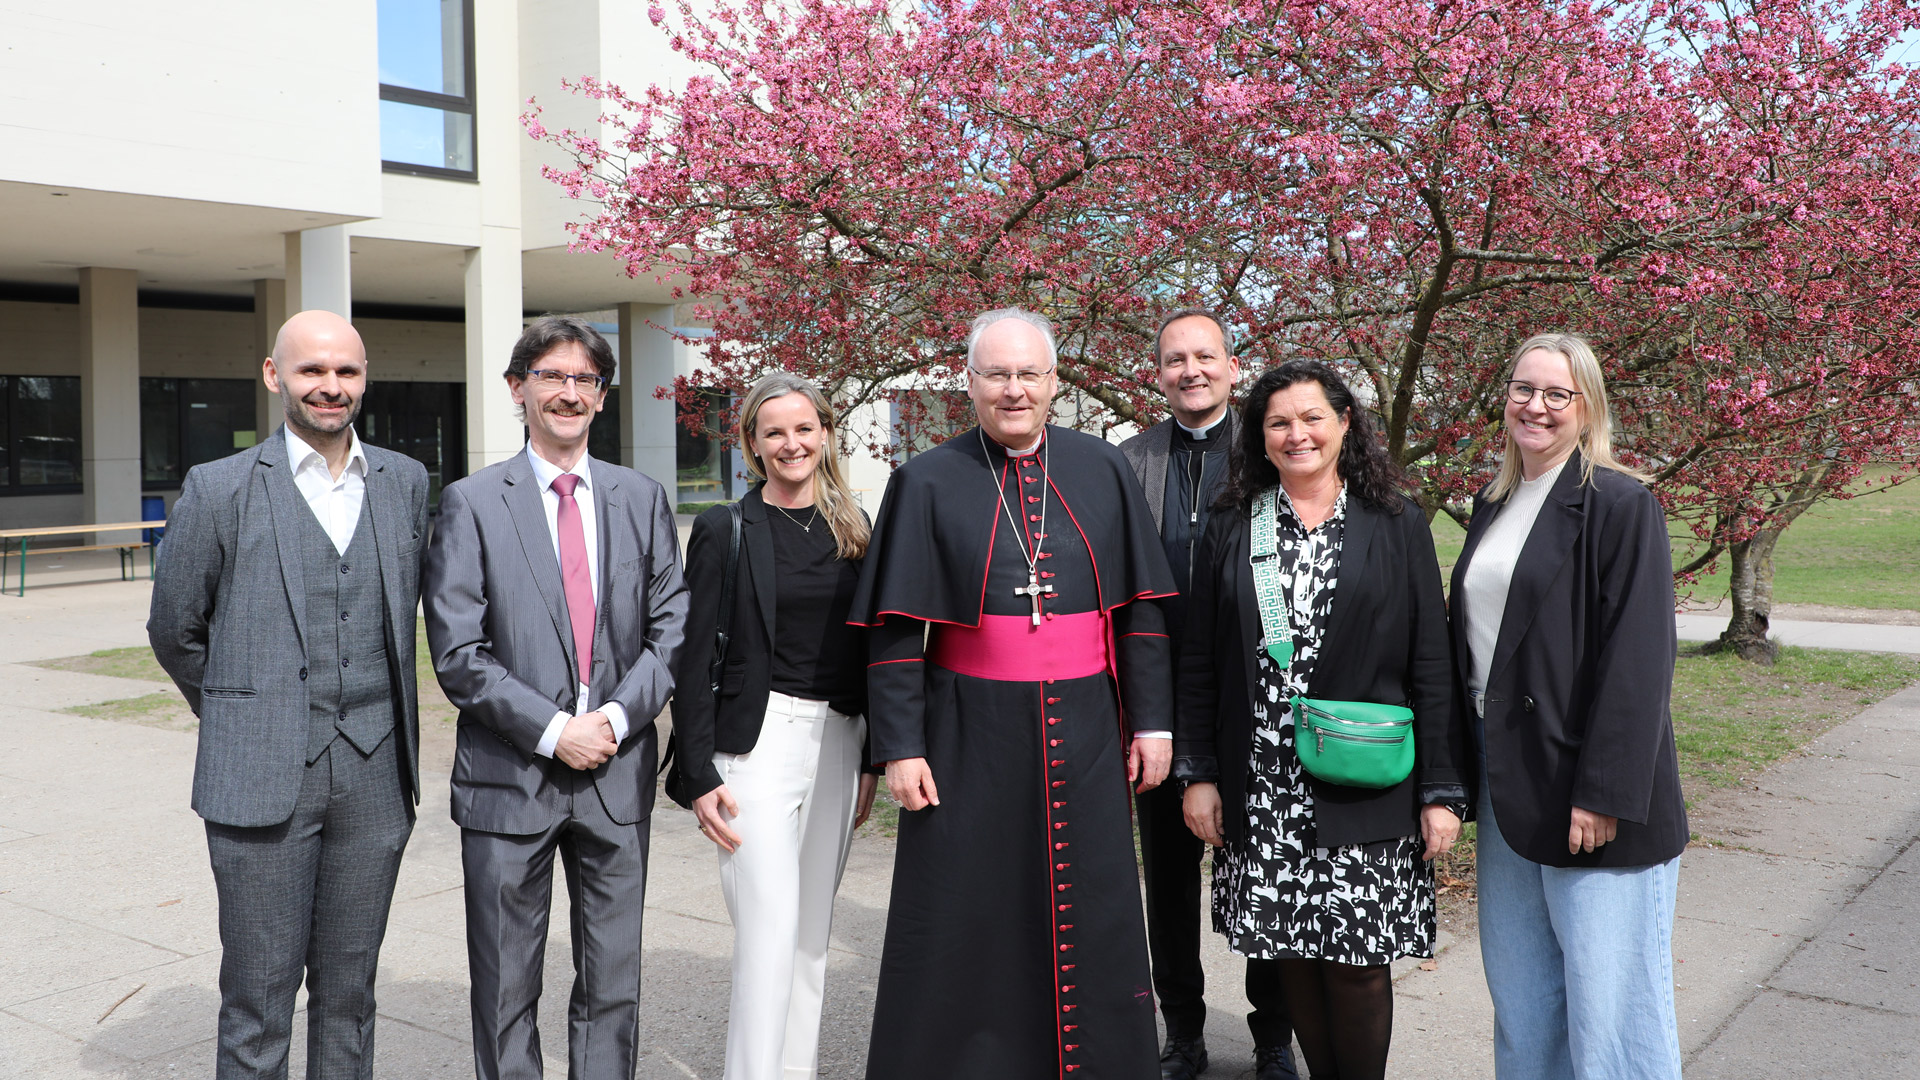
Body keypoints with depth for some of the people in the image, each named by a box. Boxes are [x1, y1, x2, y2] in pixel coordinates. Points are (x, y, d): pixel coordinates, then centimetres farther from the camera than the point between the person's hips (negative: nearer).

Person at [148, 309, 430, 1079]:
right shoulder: (219, 489, -3)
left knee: (349, 989, 13)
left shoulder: (406, 482, 7)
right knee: (258, 999, 4)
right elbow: (174, 629, 7)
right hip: (262, 777, -3)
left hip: (375, 774, 3)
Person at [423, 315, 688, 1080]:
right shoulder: (471, 502, -2)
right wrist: (551, 730, -14)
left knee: (612, 986, 11)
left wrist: (617, 717, -9)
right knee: (506, 991, 9)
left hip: (617, 775, 3)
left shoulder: (642, 499, 8)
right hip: (510, 779, -2)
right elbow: (457, 653, -8)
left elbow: (671, 629, 5)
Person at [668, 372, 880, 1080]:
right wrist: (699, 774, -10)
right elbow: (694, 658, -5)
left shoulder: (854, 530, 10)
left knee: (812, 928, 12)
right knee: (770, 929, -9)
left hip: (839, 745, 5)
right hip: (757, 741, -5)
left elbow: (869, 649, 13)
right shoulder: (724, 530, -3)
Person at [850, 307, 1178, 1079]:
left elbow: (1141, 609, 6)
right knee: (965, 914, 6)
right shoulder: (928, 483, -2)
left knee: (1089, 910, 10)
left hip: (1083, 732, 2)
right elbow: (895, 629, -4)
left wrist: (1152, 720, 2)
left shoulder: (1102, 471, 4)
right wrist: (899, 747, -8)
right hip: (971, 733, -2)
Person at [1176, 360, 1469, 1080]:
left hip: (1362, 793, -2)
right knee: (1292, 957, 8)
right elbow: (1199, 663, 8)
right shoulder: (1232, 530, 7)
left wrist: (1443, 790, -4)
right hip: (1262, 792, 2)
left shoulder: (1397, 527, 3)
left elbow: (1432, 664, 0)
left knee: (1355, 960, 1)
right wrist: (1196, 773, 2)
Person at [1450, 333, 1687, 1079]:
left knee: (1605, 996, 1)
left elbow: (1639, 660, -15)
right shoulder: (1495, 506, 12)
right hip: (1506, 776, 7)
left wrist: (1605, 793, -19)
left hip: (1585, 786, -7)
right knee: (1518, 985, 15)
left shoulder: (1620, 505, -9)